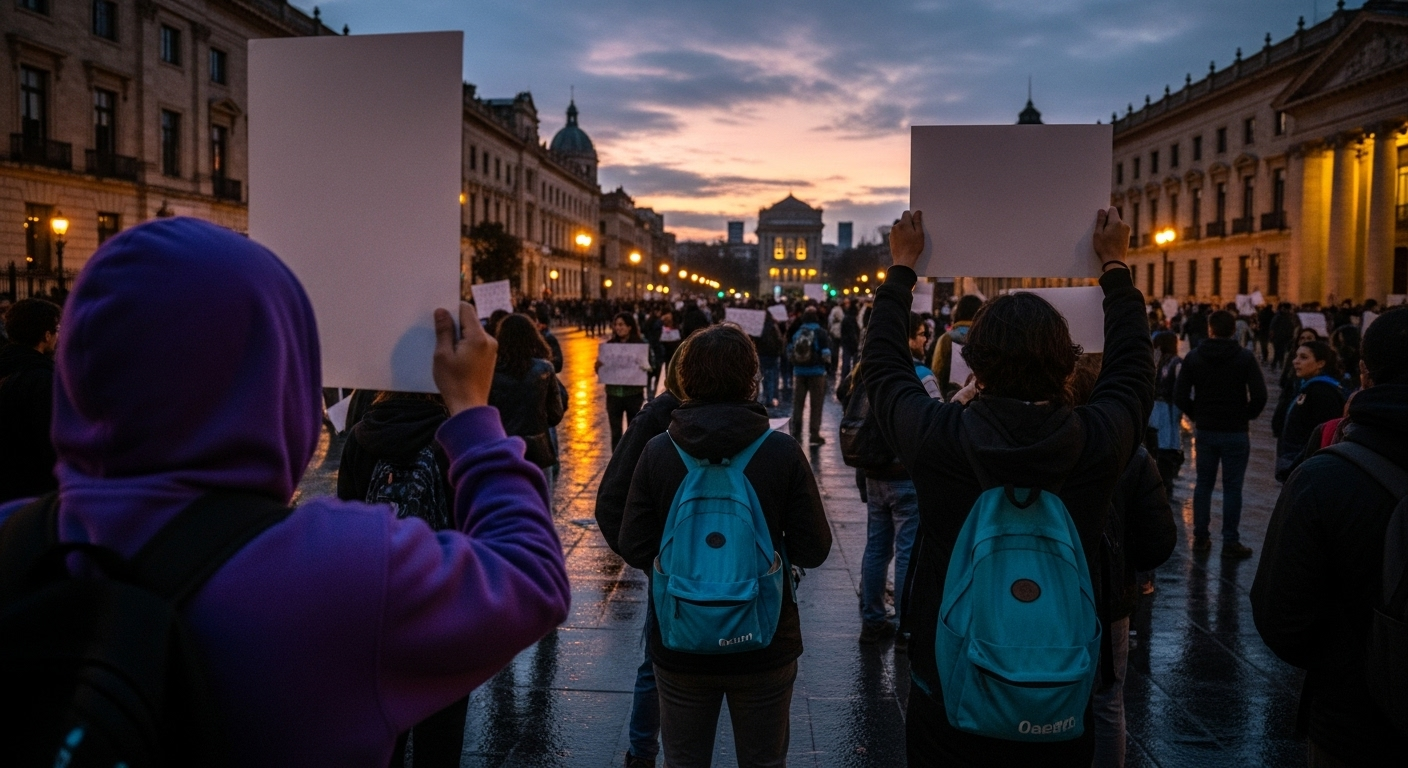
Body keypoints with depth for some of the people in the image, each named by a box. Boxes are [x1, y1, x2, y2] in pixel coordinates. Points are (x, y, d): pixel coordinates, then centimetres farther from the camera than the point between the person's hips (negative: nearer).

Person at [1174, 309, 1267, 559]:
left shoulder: (1194, 357, -3)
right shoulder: (1245, 358, -7)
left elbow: (1180, 396, -6)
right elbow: (1259, 396, -13)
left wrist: (1197, 414, 8)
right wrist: (1247, 415, 4)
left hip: (1205, 431, 2)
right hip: (1235, 432, -2)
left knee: (1203, 483, 12)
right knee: (1232, 487, 3)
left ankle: (1200, 537, 17)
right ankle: (1230, 542, 7)